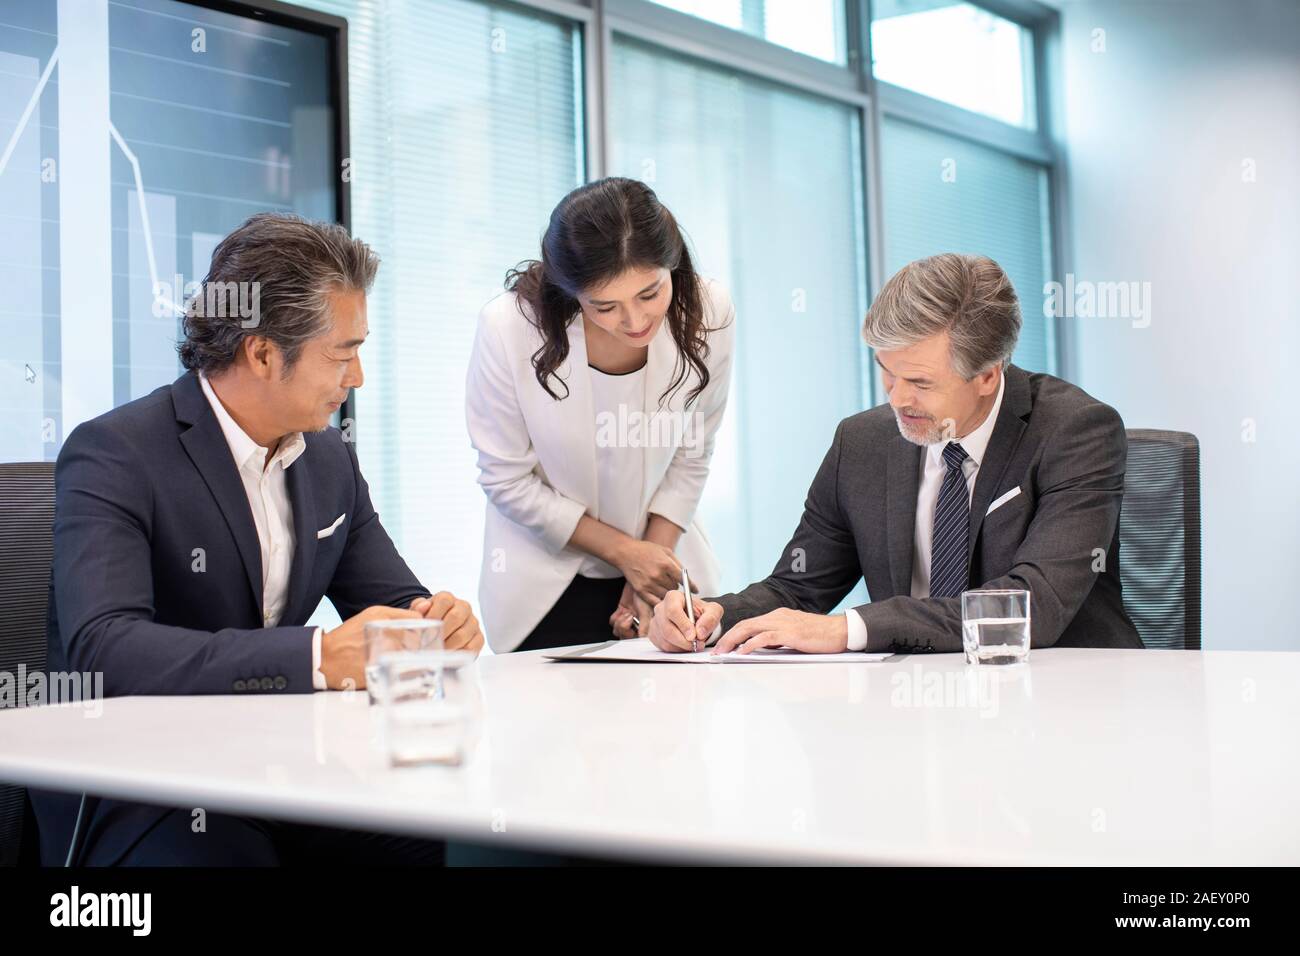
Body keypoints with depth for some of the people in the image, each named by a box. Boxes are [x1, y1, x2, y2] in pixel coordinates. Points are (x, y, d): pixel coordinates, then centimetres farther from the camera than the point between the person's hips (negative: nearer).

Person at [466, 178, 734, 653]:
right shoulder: (509, 327, -25)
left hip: (660, 559, 2)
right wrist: (624, 551, -15)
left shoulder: (706, 312, -18)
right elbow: (509, 481, -15)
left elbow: (690, 459, -6)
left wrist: (653, 554, -10)